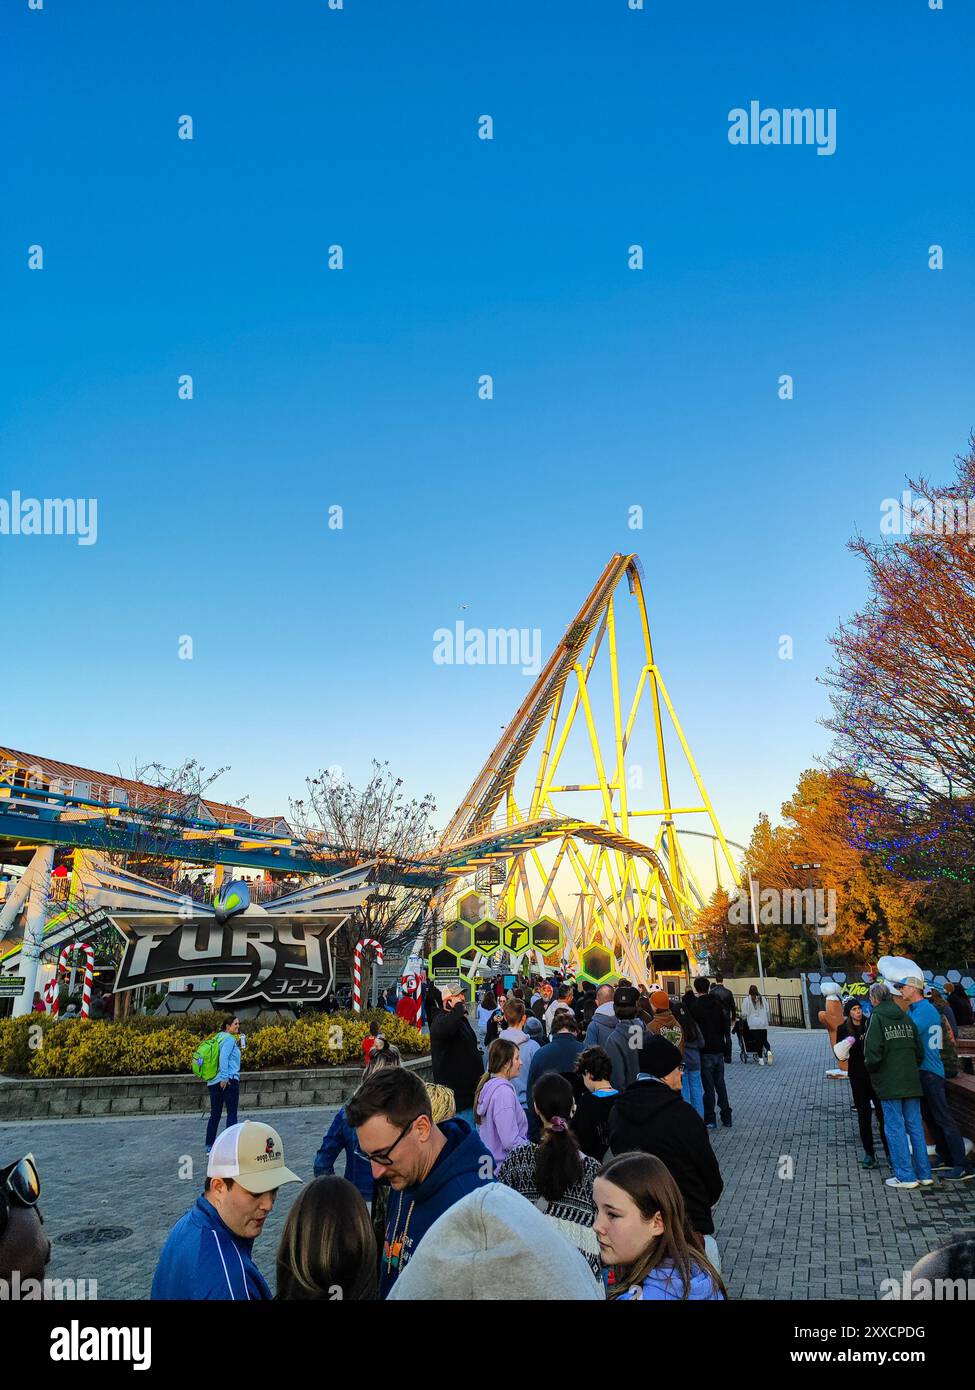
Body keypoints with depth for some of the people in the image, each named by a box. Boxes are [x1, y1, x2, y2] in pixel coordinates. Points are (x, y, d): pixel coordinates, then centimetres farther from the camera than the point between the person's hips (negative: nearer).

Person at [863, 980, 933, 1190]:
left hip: (889, 1084, -6)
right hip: (911, 1082, 6)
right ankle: (924, 1173, 17)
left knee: (895, 1128, 1)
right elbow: (920, 1051, 10)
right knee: (915, 1126, 12)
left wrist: (871, 1070, 2)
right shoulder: (906, 1018, 8)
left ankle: (905, 1176, 4)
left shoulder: (877, 1018, -11)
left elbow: (873, 1054, -16)